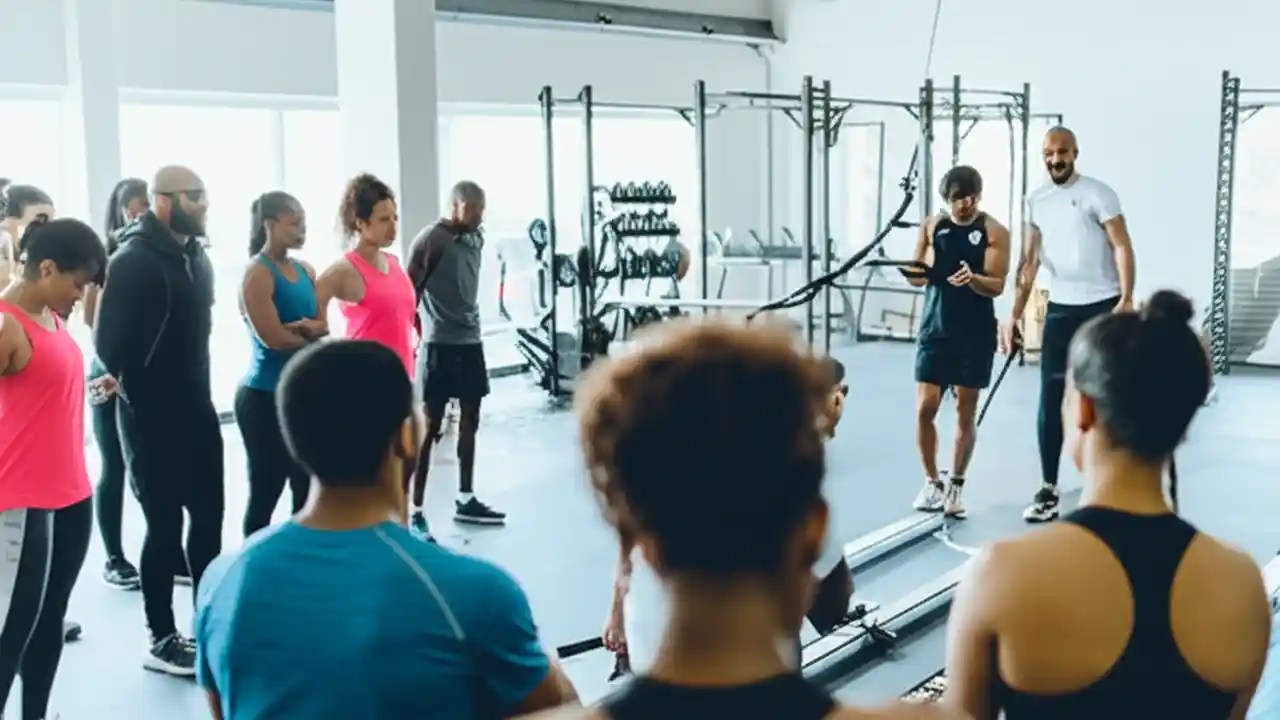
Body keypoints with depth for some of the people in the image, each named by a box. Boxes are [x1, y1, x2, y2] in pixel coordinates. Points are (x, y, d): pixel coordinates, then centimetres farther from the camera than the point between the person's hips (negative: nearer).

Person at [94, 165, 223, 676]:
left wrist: (195, 385, 12)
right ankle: (162, 640, 13)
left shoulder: (195, 255, 9)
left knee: (208, 515, 12)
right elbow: (109, 340, -18)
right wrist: (139, 391, -8)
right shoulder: (134, 260, -15)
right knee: (165, 524, 0)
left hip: (197, 407, 7)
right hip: (152, 416, -7)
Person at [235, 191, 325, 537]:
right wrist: (310, 335, -3)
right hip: (265, 397, -7)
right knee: (266, 491, 0)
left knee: (308, 488, 13)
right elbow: (272, 338, -19)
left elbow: (323, 325, 6)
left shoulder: (305, 271, 10)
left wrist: (301, 329, -16)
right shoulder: (257, 275, -12)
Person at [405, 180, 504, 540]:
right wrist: (420, 336, -14)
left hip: (471, 341, 8)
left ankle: (465, 500, 24)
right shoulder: (430, 241, -13)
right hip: (440, 344, -8)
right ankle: (415, 512, 0)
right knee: (430, 426, -5)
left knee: (470, 420, 13)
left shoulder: (476, 238, 9)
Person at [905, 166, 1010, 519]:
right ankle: (932, 482, 15)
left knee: (966, 413, 5)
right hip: (935, 330, 2)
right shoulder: (931, 226, 5)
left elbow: (997, 285, -9)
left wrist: (973, 278, -30)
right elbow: (917, 275, 8)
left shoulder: (994, 231, -3)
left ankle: (956, 485, 19)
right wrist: (916, 273, -16)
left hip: (975, 333, -2)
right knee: (925, 409, -3)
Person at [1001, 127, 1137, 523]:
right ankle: (1048, 490, 4)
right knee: (1051, 399, -1)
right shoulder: (1035, 201, 8)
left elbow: (1122, 247, -12)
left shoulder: (1097, 193, -6)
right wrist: (1015, 314, 5)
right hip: (1060, 308, 4)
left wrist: (1126, 300, -23)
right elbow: (1029, 262, 10)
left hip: (1103, 305, -4)